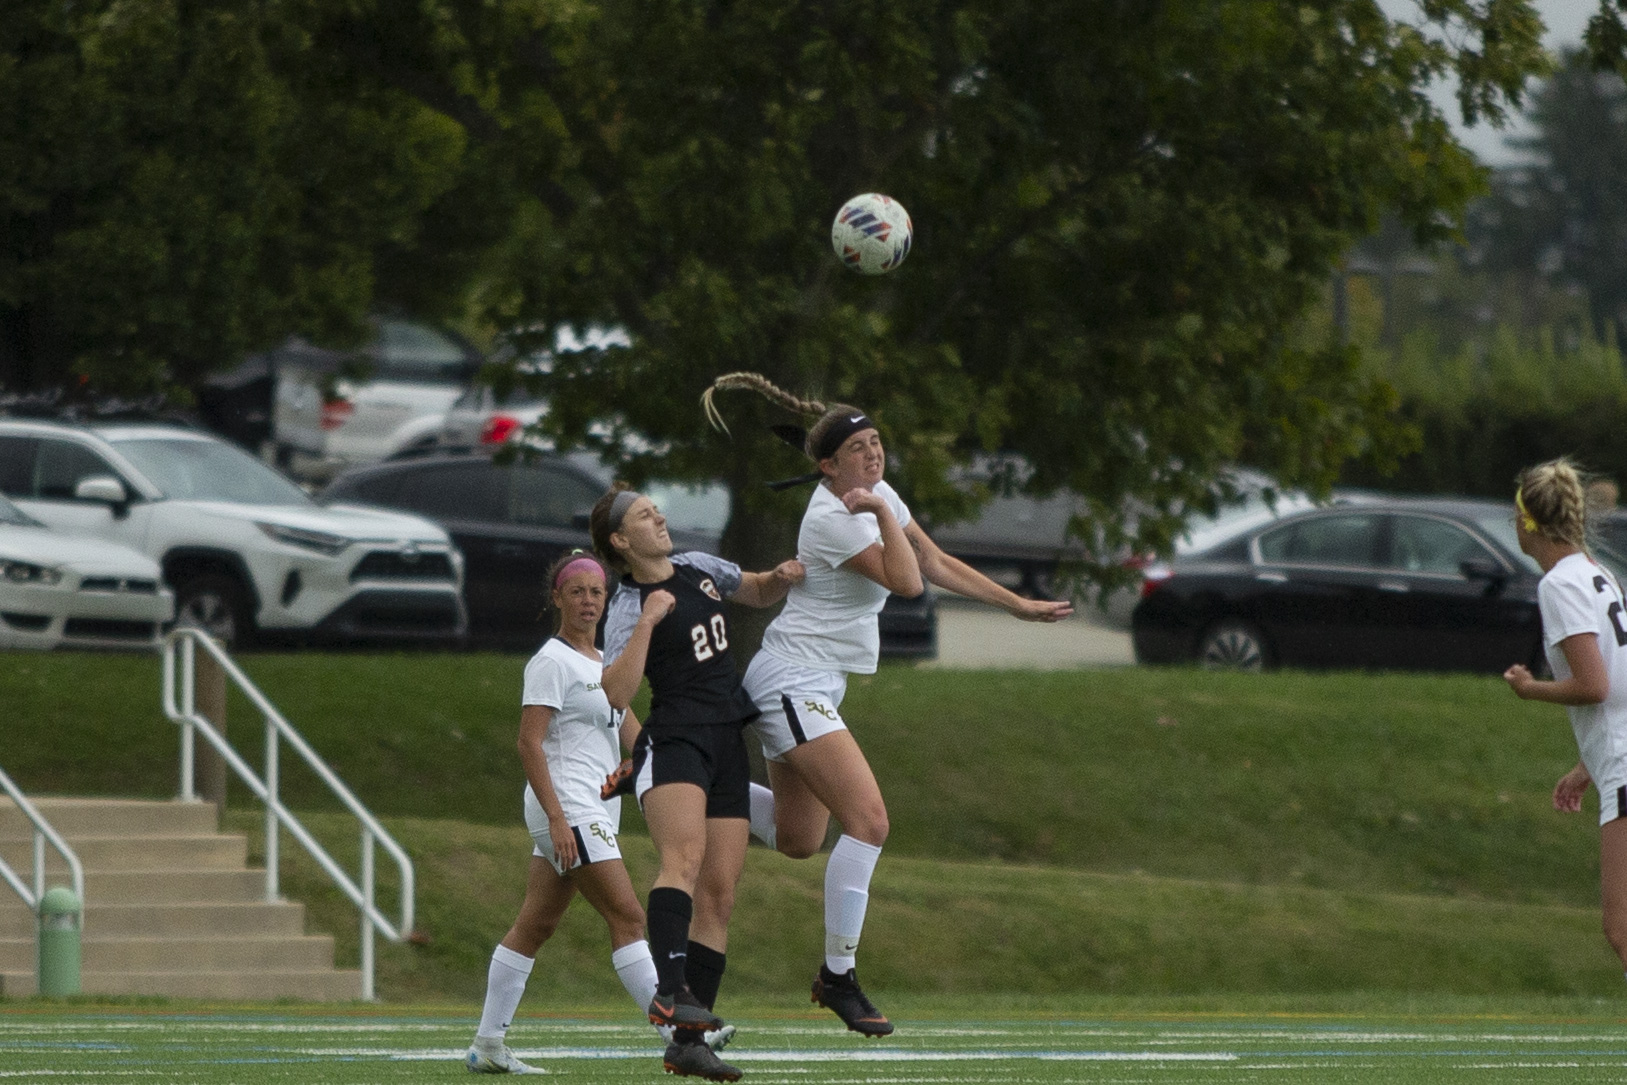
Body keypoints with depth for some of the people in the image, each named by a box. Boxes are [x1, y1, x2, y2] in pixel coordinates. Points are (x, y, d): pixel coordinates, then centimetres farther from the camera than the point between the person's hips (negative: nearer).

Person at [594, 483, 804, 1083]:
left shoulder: (699, 567, 15)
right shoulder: (627, 608, -5)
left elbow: (758, 593, 34)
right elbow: (617, 692, -19)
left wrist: (781, 579, 11)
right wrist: (649, 619, -22)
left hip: (726, 747, 7)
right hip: (673, 741, -7)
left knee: (719, 894, 0)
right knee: (685, 856, -32)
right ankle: (670, 989, -48)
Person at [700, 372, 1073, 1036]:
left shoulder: (879, 495, 9)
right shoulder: (832, 519, -19)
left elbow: (937, 566, 17)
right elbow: (907, 582, -23)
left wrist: (1019, 606, 15)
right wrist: (881, 514, -22)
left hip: (815, 684, 10)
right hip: (792, 681, -10)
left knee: (797, 840, 17)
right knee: (868, 819, -20)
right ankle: (838, 976, -14)